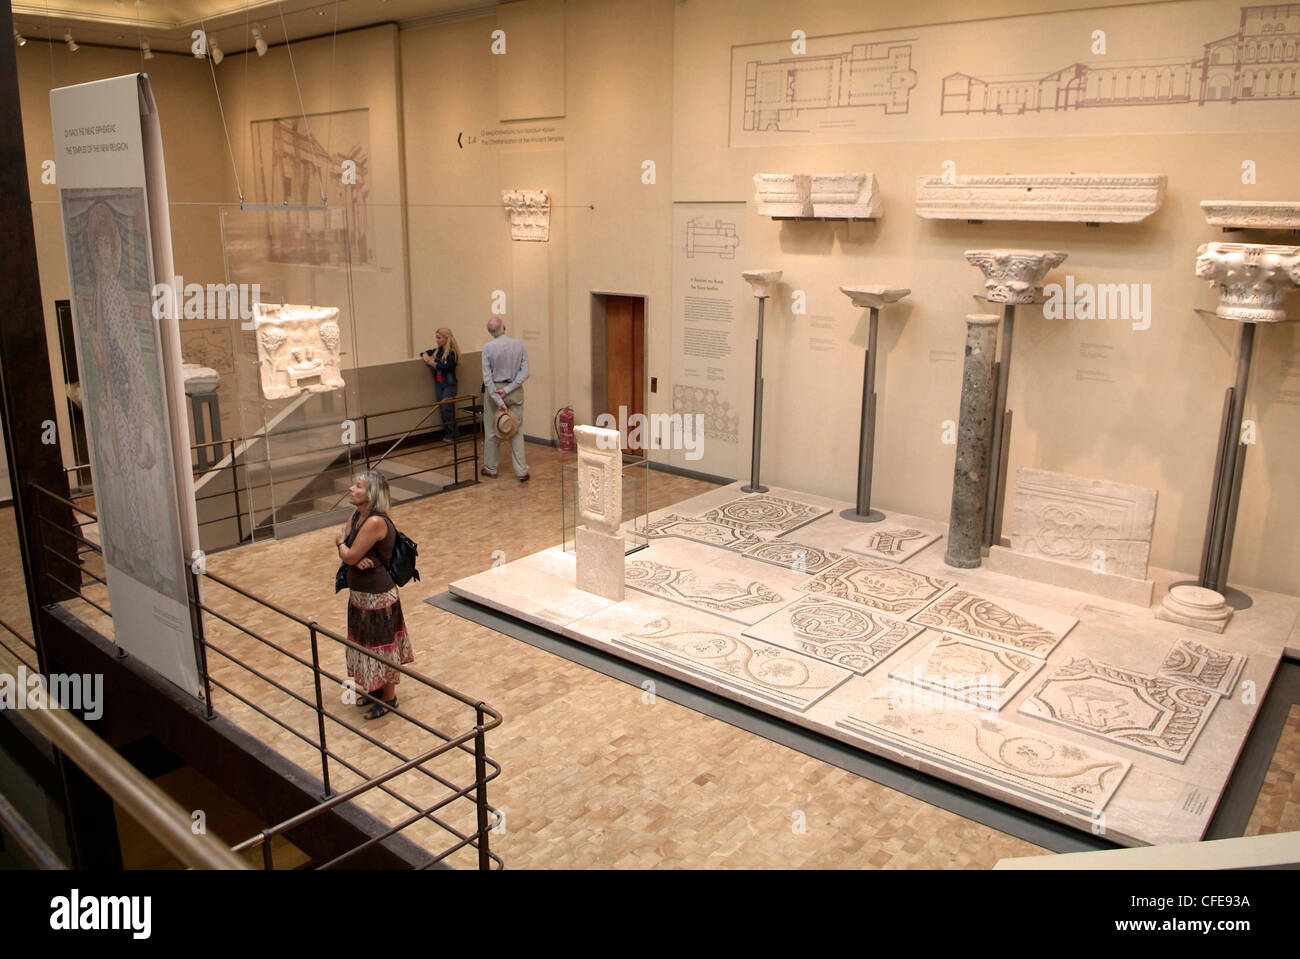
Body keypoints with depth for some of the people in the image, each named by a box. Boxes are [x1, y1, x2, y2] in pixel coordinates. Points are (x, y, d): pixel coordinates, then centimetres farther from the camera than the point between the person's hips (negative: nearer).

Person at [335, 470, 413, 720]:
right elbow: (343, 548, 3)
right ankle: (377, 689, 40)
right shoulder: (357, 515, 3)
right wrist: (356, 559, -18)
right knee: (366, 642, 22)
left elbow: (349, 556, -22)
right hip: (359, 593, 9)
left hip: (378, 595, -9)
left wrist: (342, 542, -1)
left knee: (381, 645, 6)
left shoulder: (375, 522, -26)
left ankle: (389, 698, 23)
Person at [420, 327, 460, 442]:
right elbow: (427, 352, 26)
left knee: (447, 408, -9)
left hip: (449, 384, -7)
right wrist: (425, 355, 3)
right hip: (438, 384, 7)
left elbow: (446, 367, -23)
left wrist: (432, 363, -17)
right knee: (442, 408, 7)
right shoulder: (438, 351, 10)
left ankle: (450, 434, -2)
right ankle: (446, 433, 14)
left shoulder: (452, 352, -12)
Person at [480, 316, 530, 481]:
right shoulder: (519, 345, -5)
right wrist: (508, 390, -11)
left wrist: (499, 401, -11)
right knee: (517, 432, 6)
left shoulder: (488, 348, -10)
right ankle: (521, 471, 3)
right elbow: (525, 372, -9)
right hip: (516, 392, 2)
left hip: (494, 390, -1)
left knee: (492, 432, 12)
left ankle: (490, 468, 23)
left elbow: (487, 378, -12)